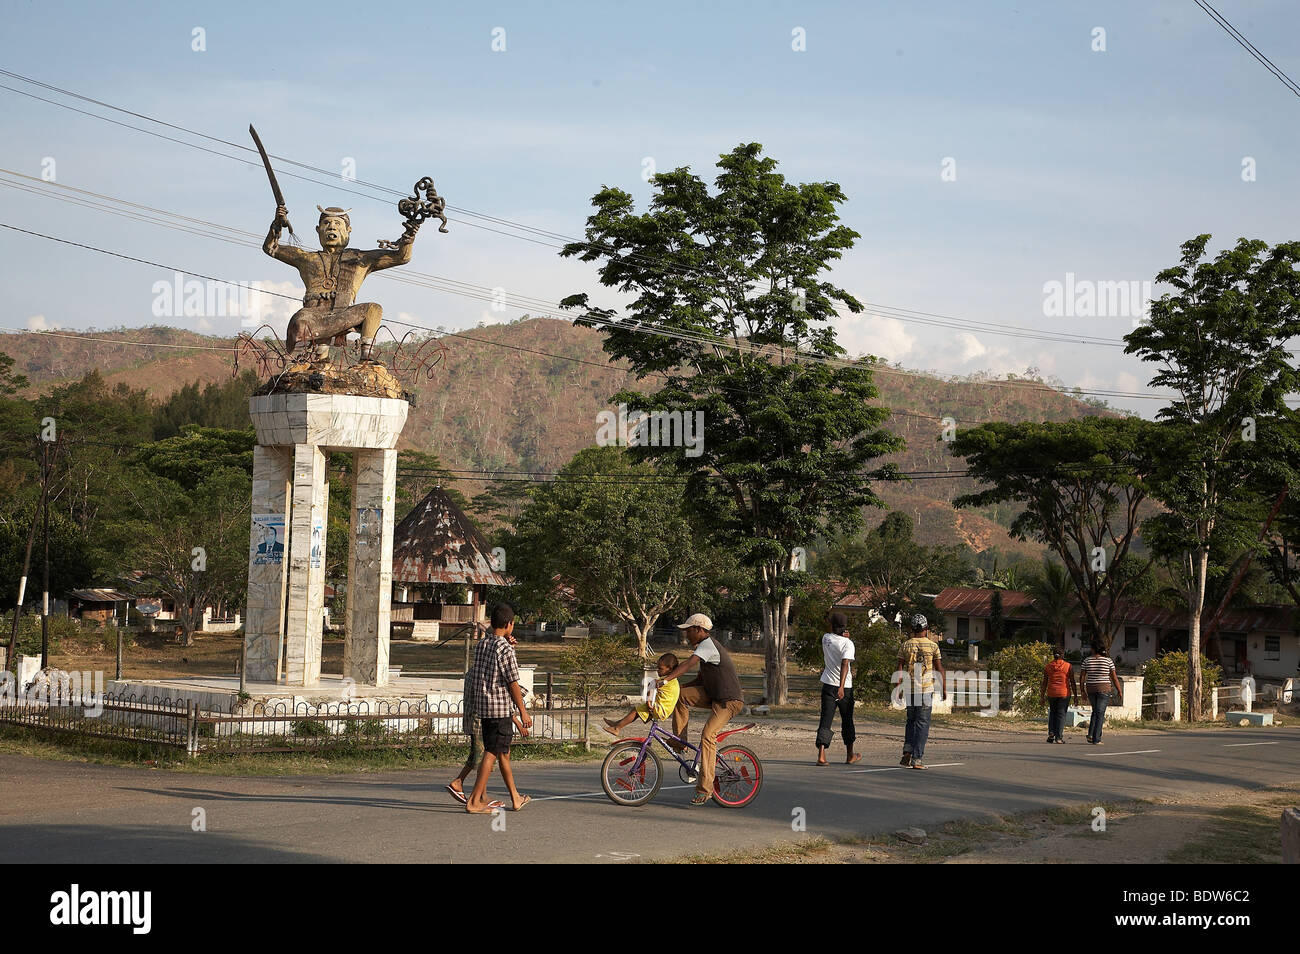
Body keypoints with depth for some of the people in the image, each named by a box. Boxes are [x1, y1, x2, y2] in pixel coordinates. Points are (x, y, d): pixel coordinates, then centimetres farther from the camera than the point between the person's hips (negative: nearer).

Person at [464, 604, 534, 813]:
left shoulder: (481, 645, 8)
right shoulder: (505, 649, -15)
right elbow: (513, 683, -14)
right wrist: (523, 712, -5)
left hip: (483, 706, 8)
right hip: (501, 707, -8)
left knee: (504, 752, 16)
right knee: (492, 754, -5)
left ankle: (515, 799, 24)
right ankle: (474, 801, -7)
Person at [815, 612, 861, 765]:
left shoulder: (826, 638, 0)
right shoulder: (847, 643, -13)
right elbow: (845, 664, -24)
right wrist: (841, 687, -30)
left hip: (828, 684, 3)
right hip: (845, 687, -3)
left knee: (826, 719, -2)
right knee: (847, 720, 13)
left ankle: (821, 754, -18)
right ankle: (850, 755, 25)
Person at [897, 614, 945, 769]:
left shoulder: (905, 645, 4)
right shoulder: (933, 645, 0)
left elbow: (900, 669, 1)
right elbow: (939, 669, 1)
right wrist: (942, 689, 9)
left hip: (909, 688, 2)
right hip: (926, 688, -2)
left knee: (911, 720, 19)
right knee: (922, 723, 1)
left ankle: (907, 751, 5)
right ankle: (917, 759, -4)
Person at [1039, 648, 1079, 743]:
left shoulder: (1047, 667, 3)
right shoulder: (1068, 666, -2)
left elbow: (1044, 683, 4)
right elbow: (1073, 683, -2)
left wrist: (1042, 697, 9)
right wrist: (1075, 696, 3)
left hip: (1051, 693, 2)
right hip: (1064, 693, -2)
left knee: (1052, 713, 19)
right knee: (1061, 714, 4)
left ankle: (1051, 734, 5)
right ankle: (1059, 737, -1)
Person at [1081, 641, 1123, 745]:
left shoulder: (1087, 660, 0)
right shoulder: (1108, 660, -5)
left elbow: (1083, 677, 1)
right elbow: (1114, 677, -3)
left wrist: (1083, 691, 11)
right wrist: (1119, 690, 7)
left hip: (1091, 689, 3)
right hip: (1104, 689, -3)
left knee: (1095, 711, 21)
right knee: (1100, 714, 0)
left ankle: (1091, 735, 9)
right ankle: (1096, 739, -5)